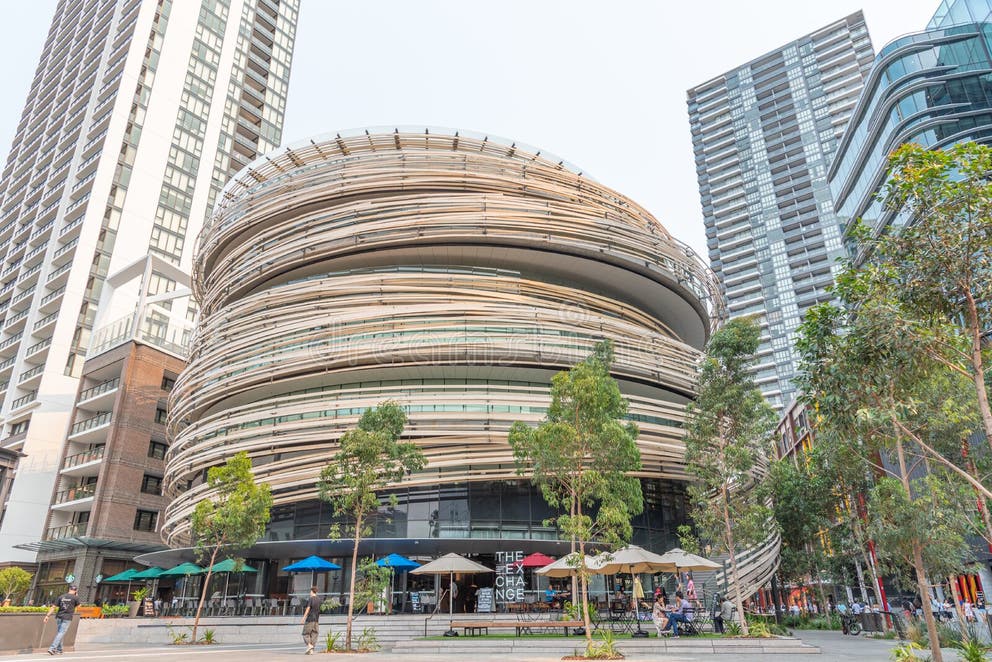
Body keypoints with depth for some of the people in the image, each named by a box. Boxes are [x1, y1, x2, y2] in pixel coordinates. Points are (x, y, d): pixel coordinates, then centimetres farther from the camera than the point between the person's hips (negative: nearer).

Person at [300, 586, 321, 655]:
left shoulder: (310, 599, -7)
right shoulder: (319, 600, 11)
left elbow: (308, 609, -13)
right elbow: (320, 610, 13)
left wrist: (303, 618, -10)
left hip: (310, 619, -5)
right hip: (316, 620, 5)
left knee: (306, 633, 3)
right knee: (314, 634, 5)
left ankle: (309, 645, -17)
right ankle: (311, 650, 1)